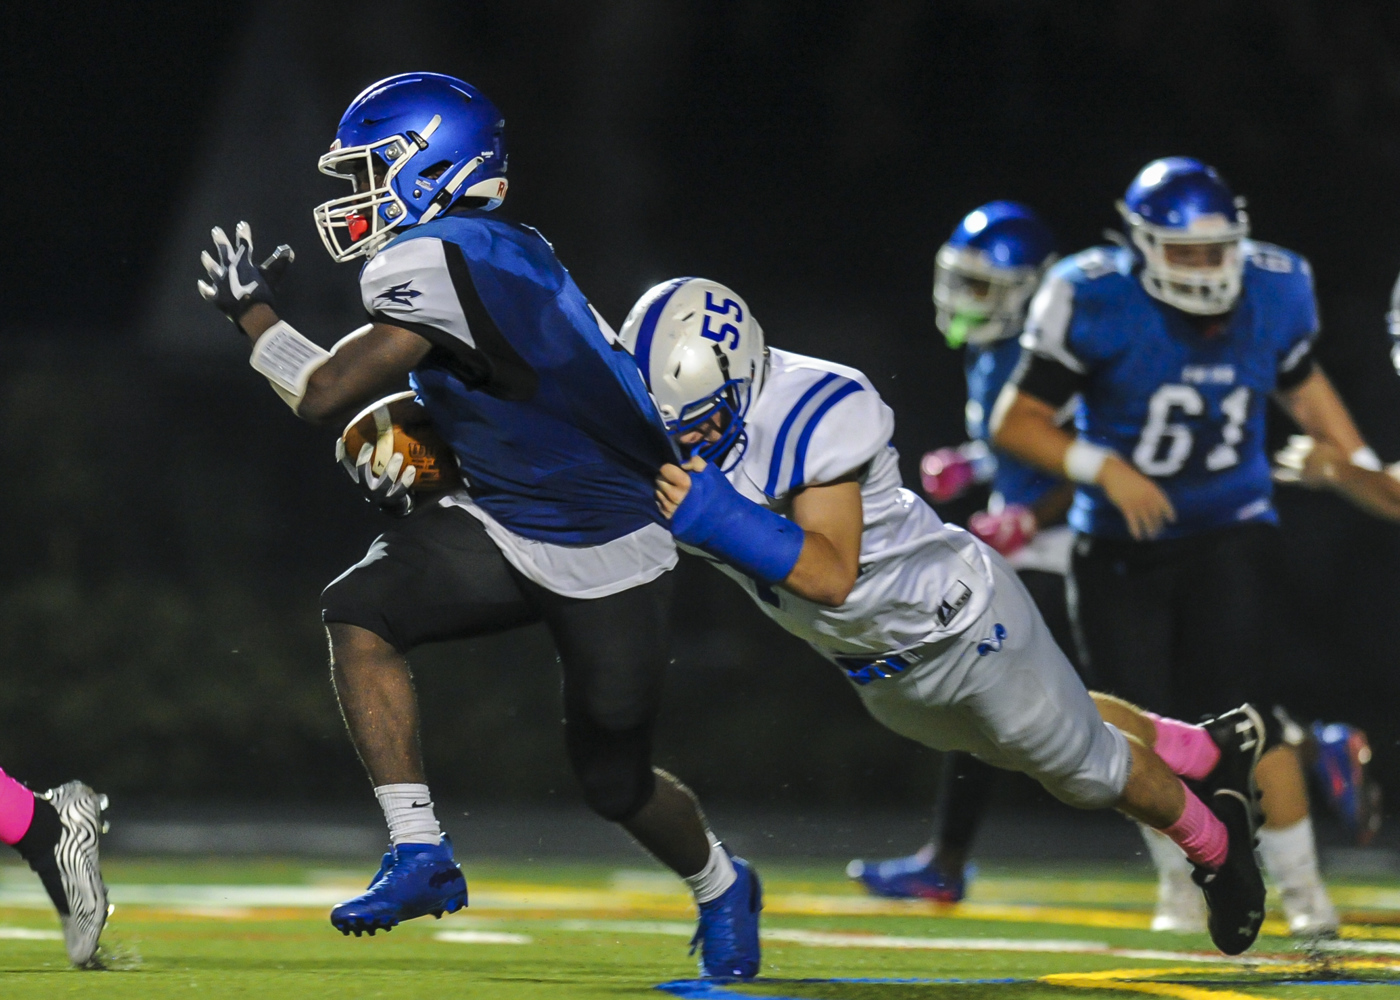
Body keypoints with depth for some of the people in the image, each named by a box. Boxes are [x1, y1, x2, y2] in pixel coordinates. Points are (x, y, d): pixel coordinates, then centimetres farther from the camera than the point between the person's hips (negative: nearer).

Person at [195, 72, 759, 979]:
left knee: (615, 783, 5)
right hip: (505, 528, 9)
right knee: (360, 611, -15)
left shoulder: (432, 261, -23)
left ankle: (722, 886, 37)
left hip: (608, 560, -9)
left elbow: (326, 395, -21)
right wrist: (407, 451, 4)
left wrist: (251, 310, -6)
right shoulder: (499, 252, 4)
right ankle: (422, 857, -12)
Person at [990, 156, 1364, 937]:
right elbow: (1016, 422, -14)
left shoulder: (1272, 294, -6)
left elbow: (1305, 388, 15)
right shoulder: (1100, 305, -18)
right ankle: (1185, 886, 27)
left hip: (1231, 535, 0)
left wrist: (1366, 469, 6)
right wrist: (1105, 469, -27)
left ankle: (1305, 892, -2)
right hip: (1122, 548, 0)